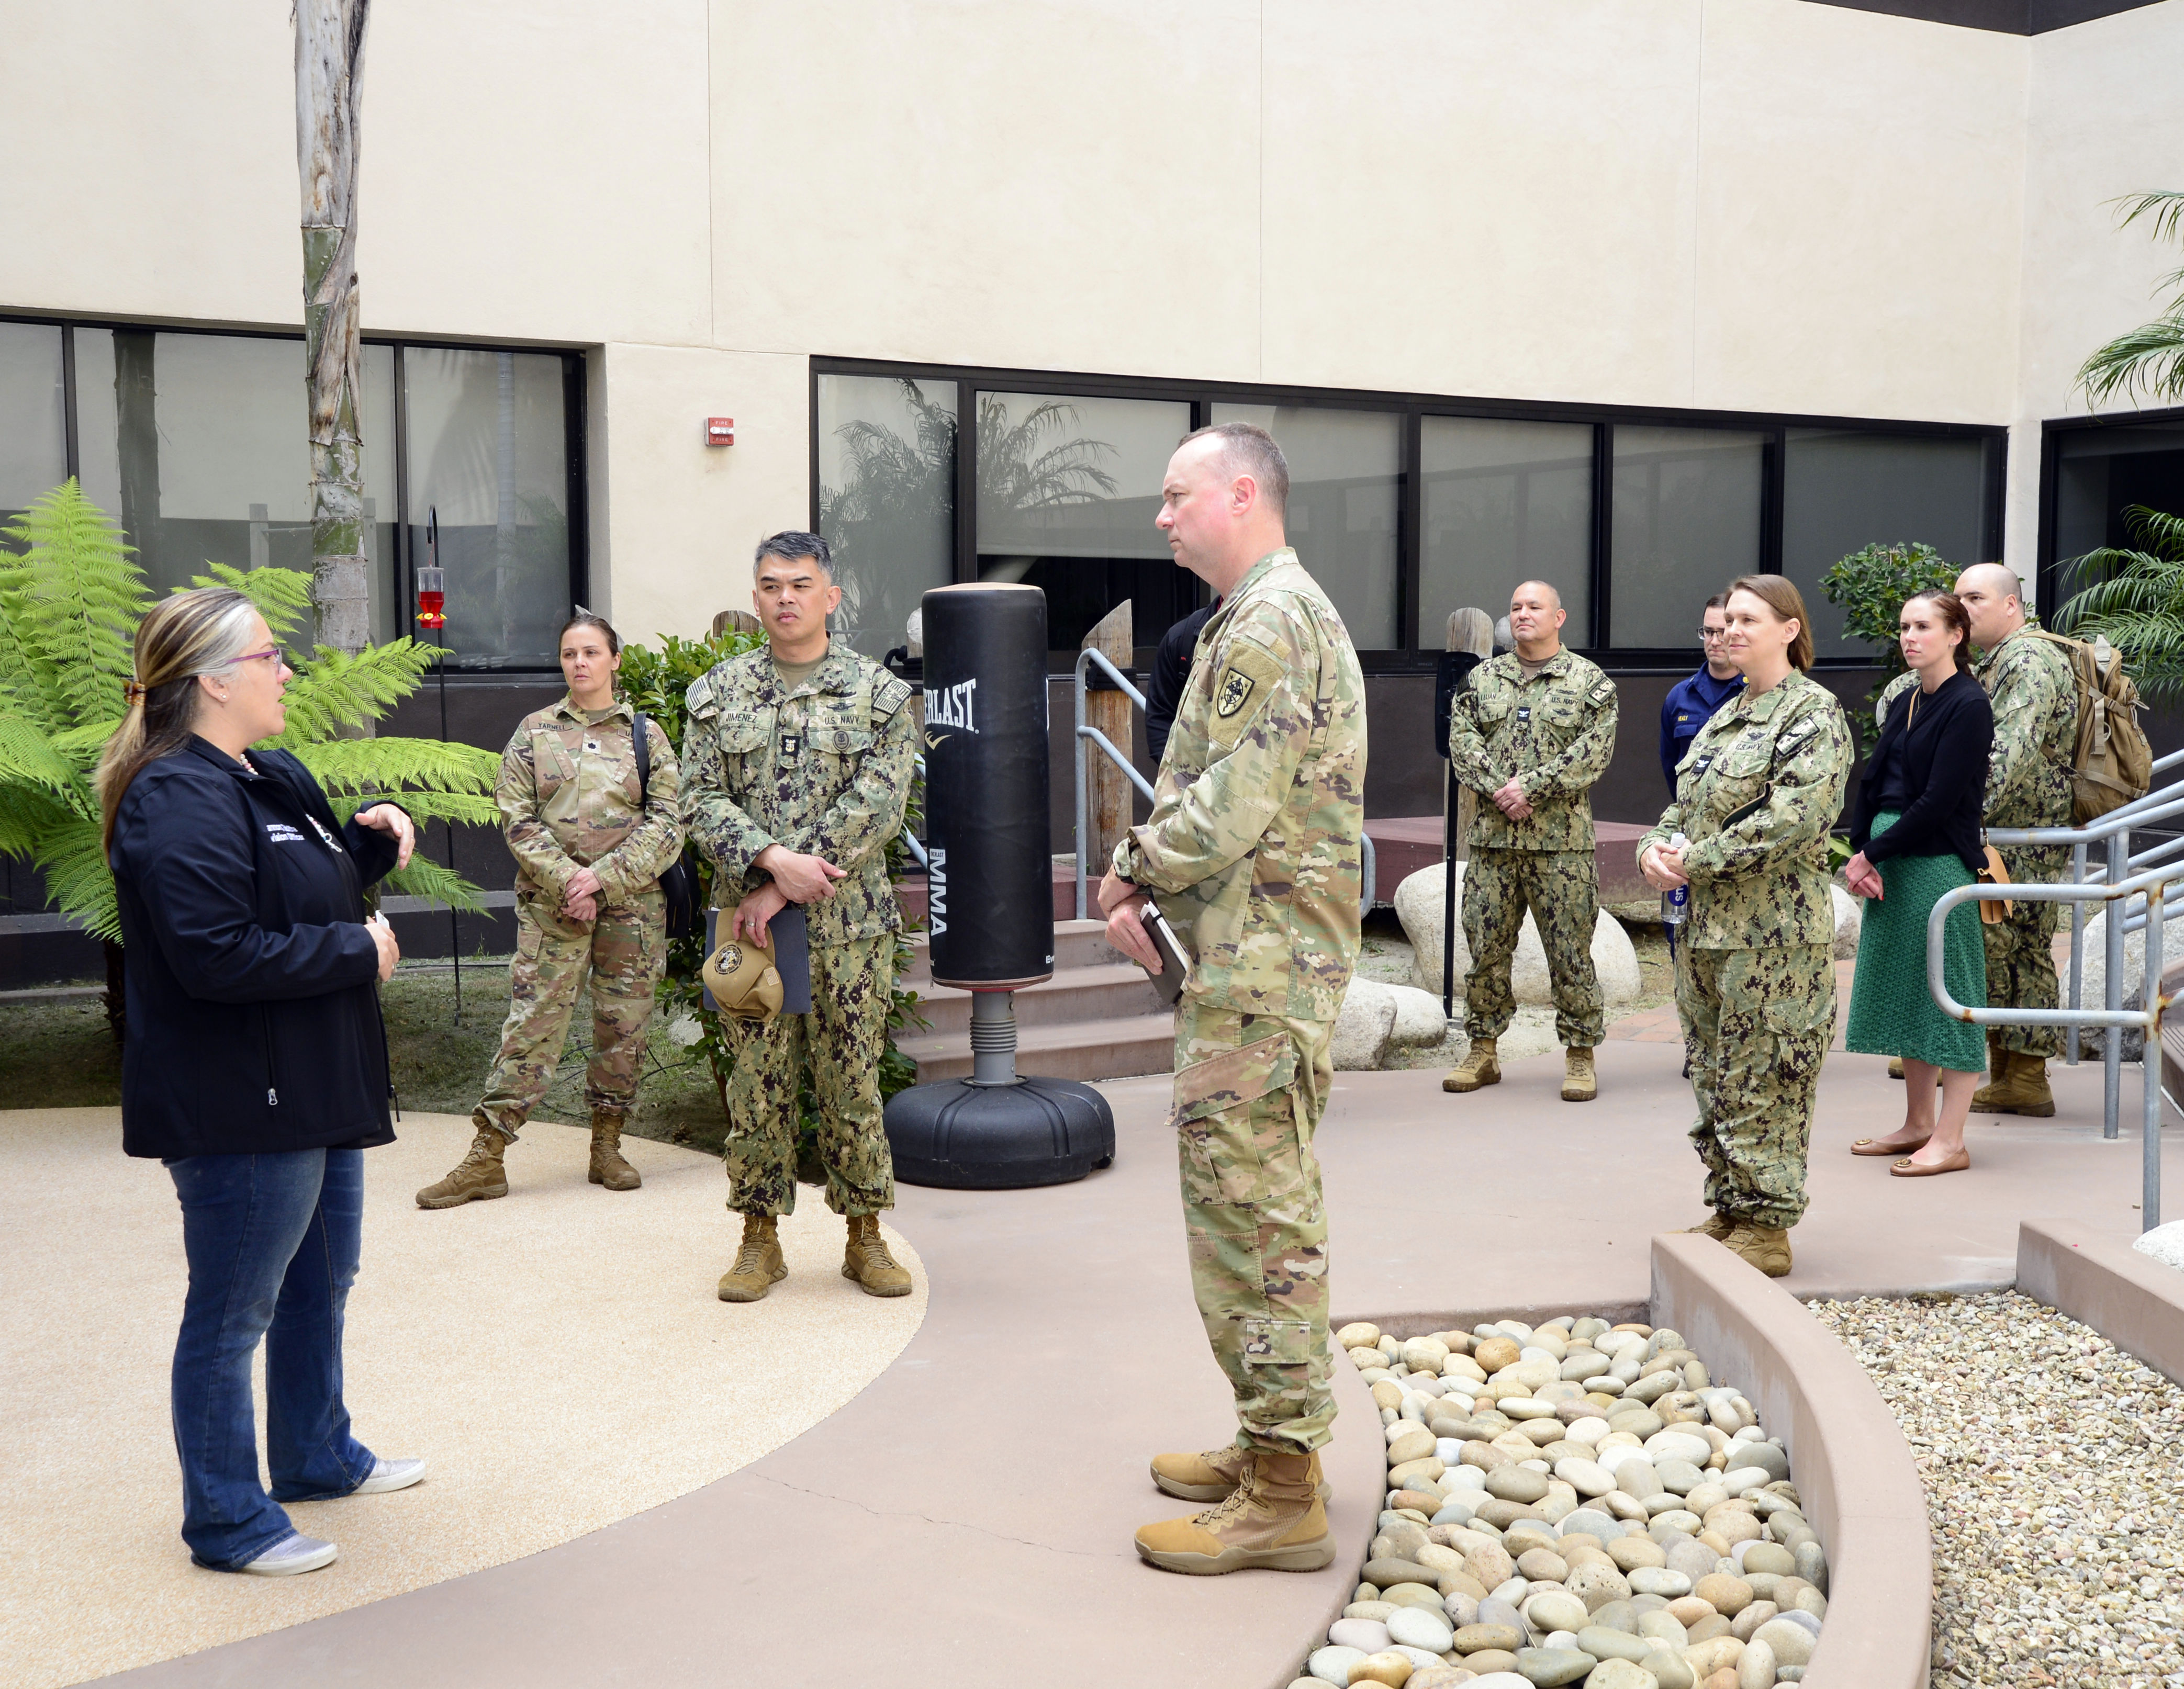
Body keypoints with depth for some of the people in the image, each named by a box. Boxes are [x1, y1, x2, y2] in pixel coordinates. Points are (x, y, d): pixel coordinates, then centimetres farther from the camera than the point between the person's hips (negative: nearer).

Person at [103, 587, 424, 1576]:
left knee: (321, 1283, 24)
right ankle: (227, 1522, 19)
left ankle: (318, 1456, 42)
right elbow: (216, 954, -30)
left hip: (315, 1091, 10)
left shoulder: (272, 781, 11)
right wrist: (359, 951, -20)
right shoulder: (180, 802, -21)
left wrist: (368, 841, 6)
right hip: (239, 1113, -10)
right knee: (232, 1314, 4)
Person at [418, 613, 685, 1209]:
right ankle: (487, 1159, -1)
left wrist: (605, 879, -12)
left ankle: (607, 1145, 19)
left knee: (624, 1023, 5)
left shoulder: (646, 735, 6)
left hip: (631, 904, 1)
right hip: (550, 904, -1)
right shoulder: (534, 732, 7)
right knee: (531, 1022, -4)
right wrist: (566, 880, -12)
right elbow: (516, 816, 1)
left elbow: (666, 823, 0)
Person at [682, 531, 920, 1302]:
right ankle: (760, 1238, 16)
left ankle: (865, 1235, 16)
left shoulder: (879, 693, 2)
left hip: (850, 921, -1)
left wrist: (787, 885, -14)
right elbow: (701, 799, 1)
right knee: (758, 1080, 5)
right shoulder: (718, 692, 8)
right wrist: (771, 858, -17)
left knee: (852, 1079, 4)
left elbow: (876, 804, -8)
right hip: (748, 919, 1)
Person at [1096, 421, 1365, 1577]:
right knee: (1255, 1206, 17)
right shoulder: (1267, 616, 19)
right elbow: (1204, 791, 20)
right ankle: (1271, 1443, 28)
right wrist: (1142, 879, 4)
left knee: (1258, 1215, -6)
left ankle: (1282, 1498, 2)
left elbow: (1232, 809, -22)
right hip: (1252, 959, 11)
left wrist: (1137, 865, -5)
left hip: (1262, 970, -11)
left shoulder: (1270, 621, -15)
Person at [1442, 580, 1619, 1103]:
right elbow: (1462, 741, 3)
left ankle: (1581, 1055, 10)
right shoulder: (1482, 678, 13)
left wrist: (1532, 787, -16)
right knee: (1486, 946, 6)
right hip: (1492, 838, 3)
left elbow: (1593, 752, -7)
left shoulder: (1590, 682, 4)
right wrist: (1498, 789, -13)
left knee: (1570, 951, 0)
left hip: (1562, 842, -3)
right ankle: (1483, 1050, 17)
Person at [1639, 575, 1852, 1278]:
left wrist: (1696, 861, -17)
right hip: (1707, 925, 9)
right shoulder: (1728, 714, 18)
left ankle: (1767, 1227, 5)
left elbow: (1795, 817, -20)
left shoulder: (1814, 712, -8)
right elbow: (1687, 803, 20)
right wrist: (1656, 847, -2)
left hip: (1773, 929, -8)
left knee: (1760, 1081, -4)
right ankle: (1730, 1211, 23)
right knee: (1713, 1076, 13)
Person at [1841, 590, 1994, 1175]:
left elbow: (1938, 801, -16)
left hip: (1940, 863, -8)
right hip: (1890, 863, 8)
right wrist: (1860, 855, -3)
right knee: (1906, 991, 13)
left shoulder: (1968, 705, -11)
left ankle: (1950, 1141, 2)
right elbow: (1873, 782, 11)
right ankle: (1918, 1125, 23)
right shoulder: (1905, 702, 14)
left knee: (1945, 993, -3)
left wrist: (1871, 854, -12)